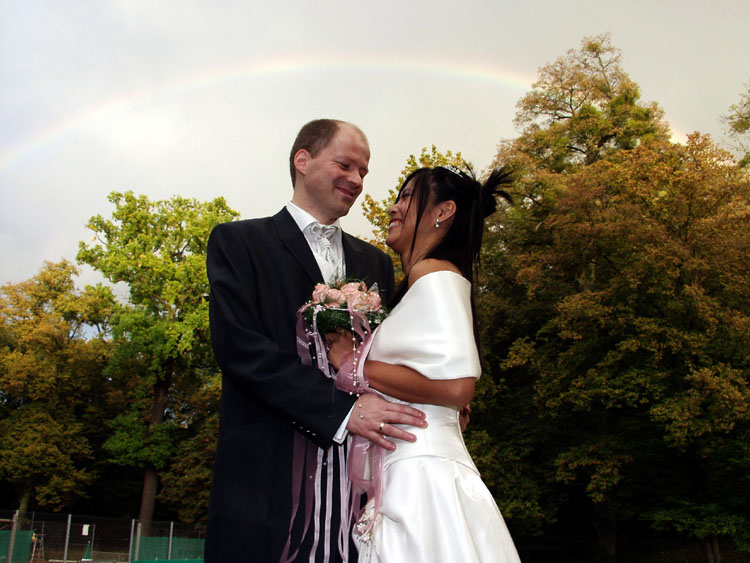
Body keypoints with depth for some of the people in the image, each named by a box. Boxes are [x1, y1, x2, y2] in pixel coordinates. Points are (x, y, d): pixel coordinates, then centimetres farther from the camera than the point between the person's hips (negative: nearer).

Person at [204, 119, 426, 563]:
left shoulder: (375, 263, 18)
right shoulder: (239, 241, 3)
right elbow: (239, 347, -10)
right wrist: (341, 410, -17)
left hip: (359, 486, 4)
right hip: (268, 482, -4)